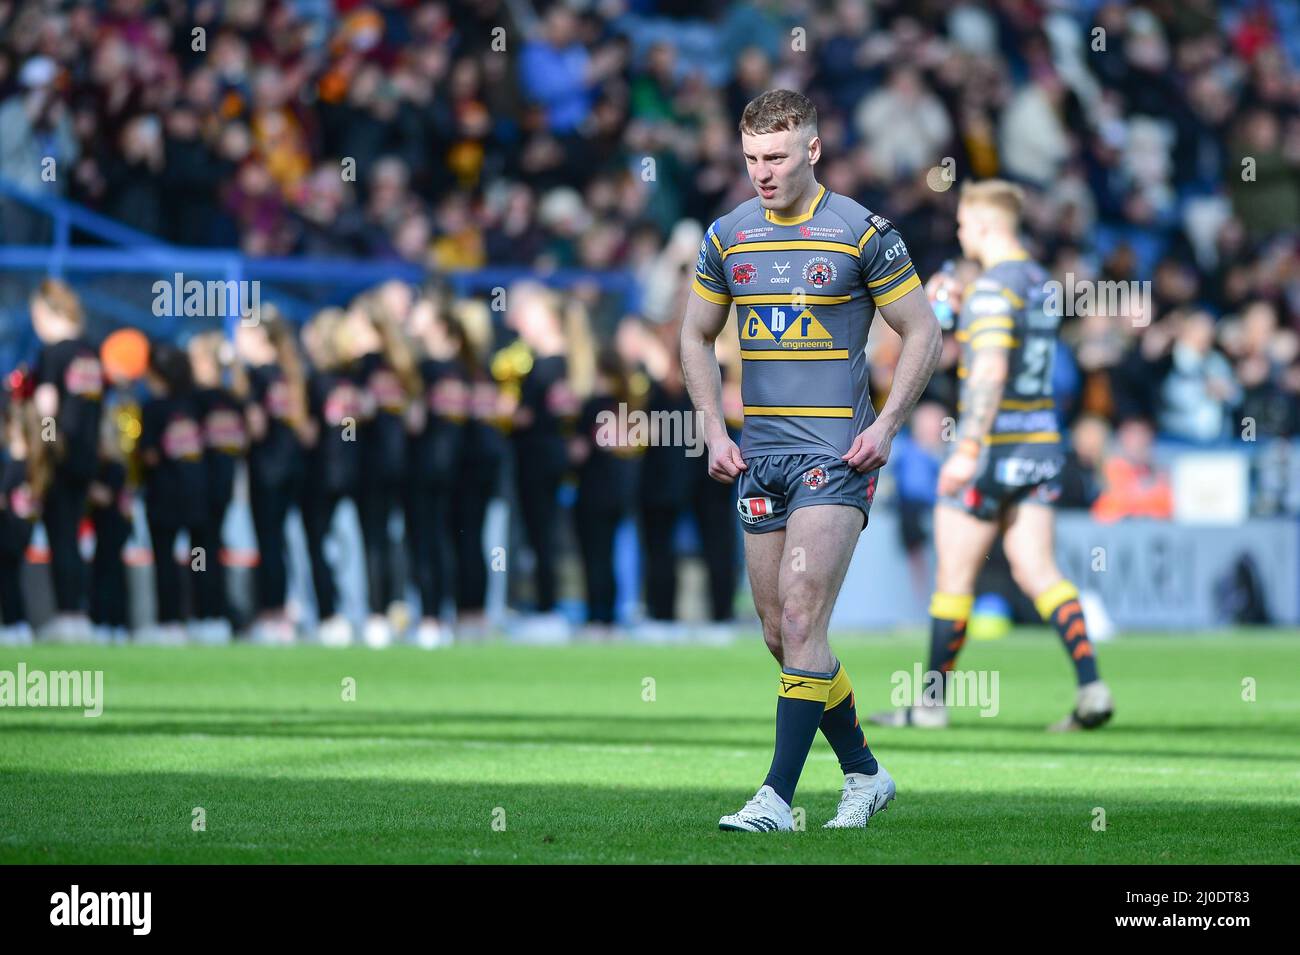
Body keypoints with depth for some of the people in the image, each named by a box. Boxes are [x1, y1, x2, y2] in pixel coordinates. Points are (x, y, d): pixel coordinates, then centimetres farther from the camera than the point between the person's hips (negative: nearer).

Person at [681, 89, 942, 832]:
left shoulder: (862, 233, -6)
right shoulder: (728, 236, 8)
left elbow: (923, 332, 0)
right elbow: (698, 335, 20)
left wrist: (886, 424, -10)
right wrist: (715, 430, 9)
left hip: (836, 454, -6)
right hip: (760, 455, 6)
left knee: (801, 616, -15)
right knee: (780, 632, 7)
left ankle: (779, 796, -16)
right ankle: (865, 773, 24)